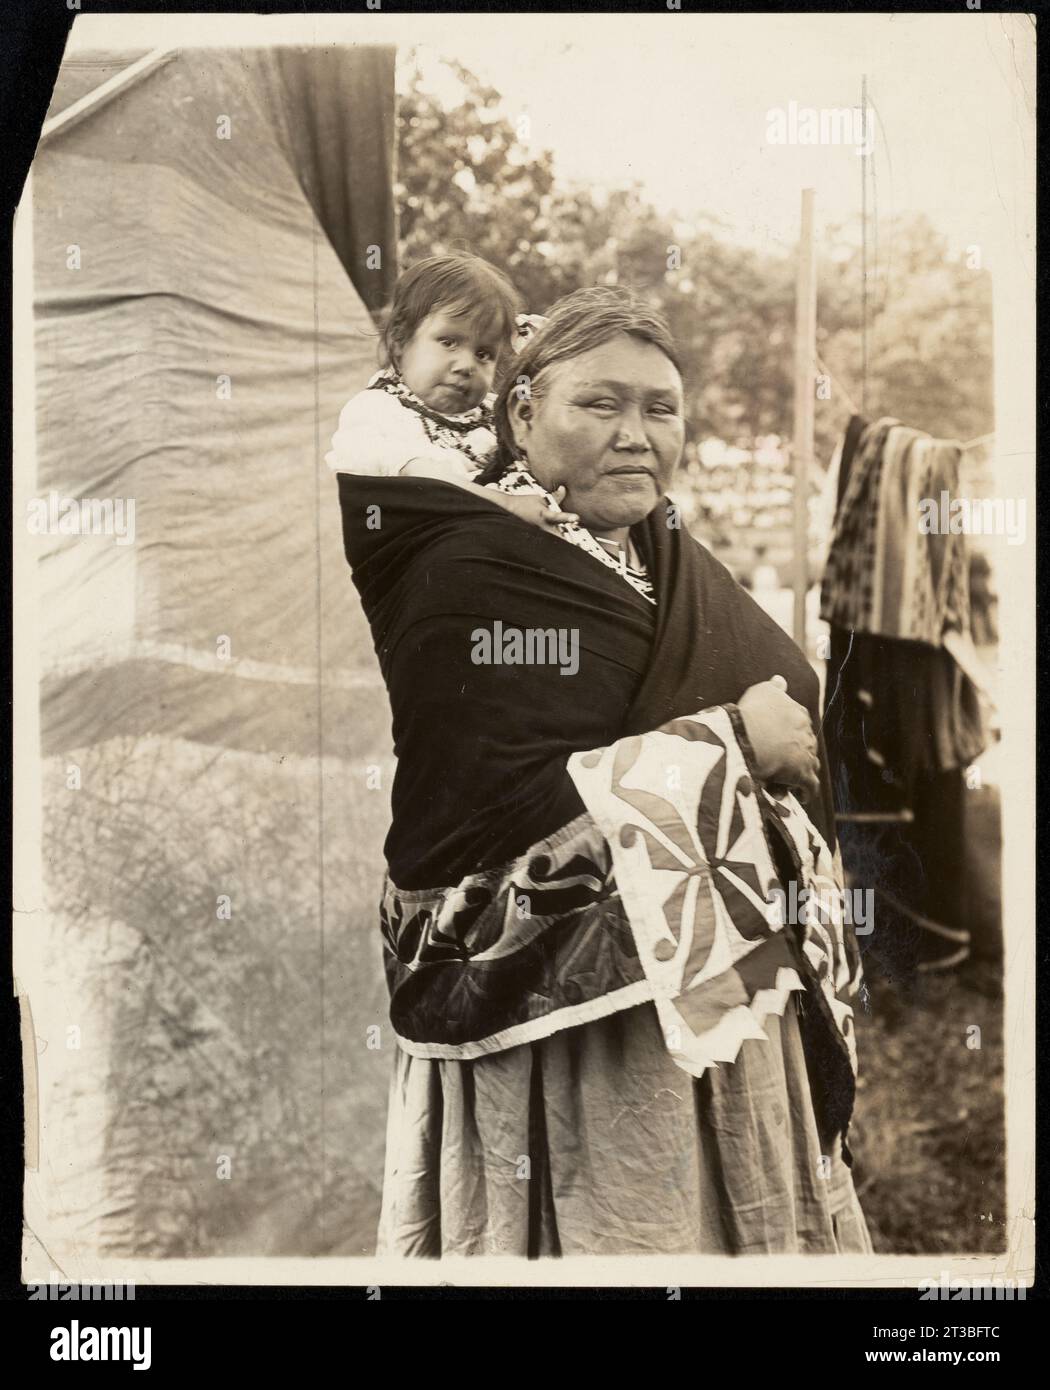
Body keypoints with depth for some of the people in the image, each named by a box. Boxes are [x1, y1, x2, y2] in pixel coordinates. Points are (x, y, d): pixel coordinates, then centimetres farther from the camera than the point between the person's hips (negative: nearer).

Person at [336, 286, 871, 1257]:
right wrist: (731, 742, -19)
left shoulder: (669, 559, 10)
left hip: (728, 998, 8)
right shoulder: (471, 573, -15)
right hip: (571, 1029, -8)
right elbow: (480, 814, -26)